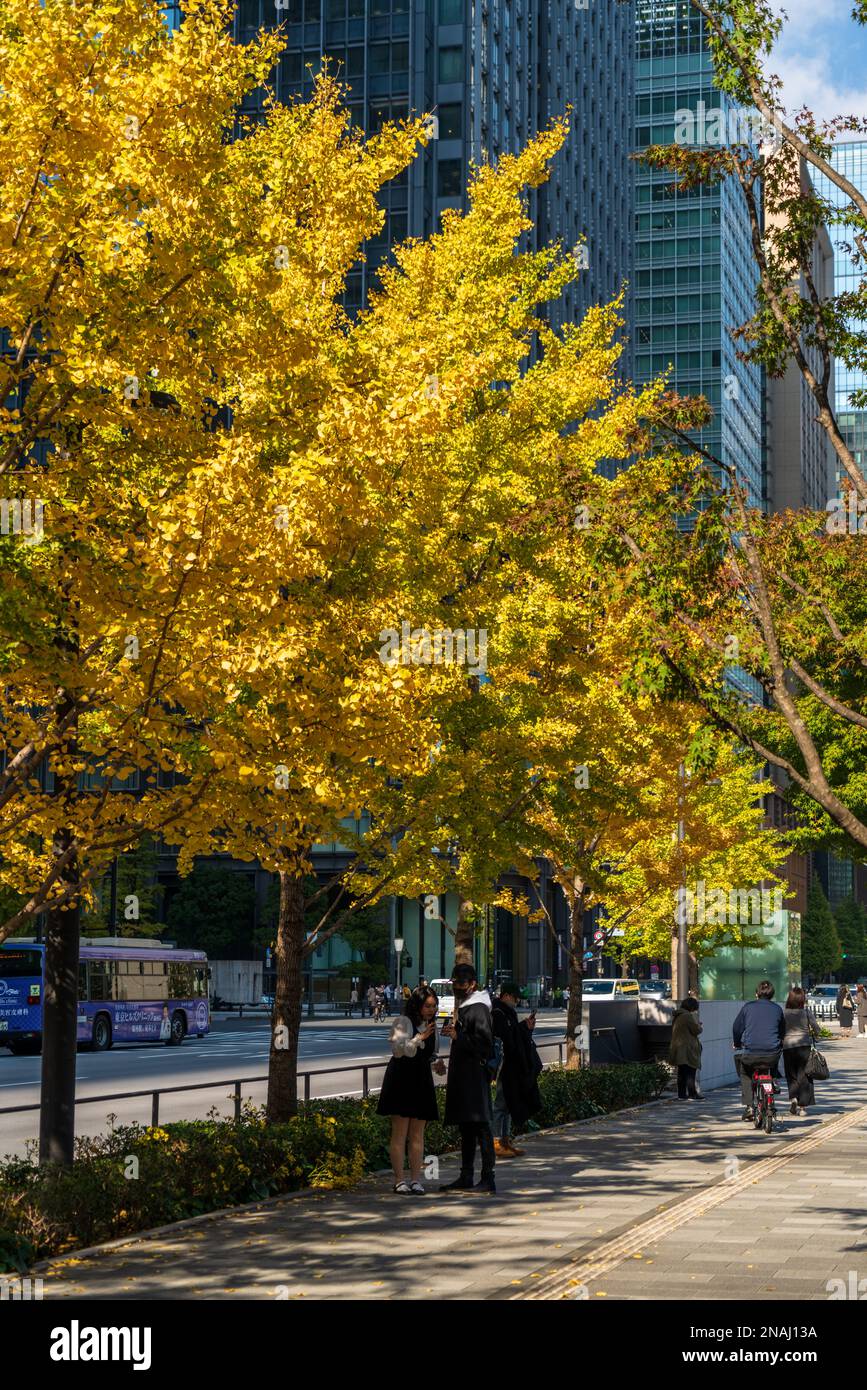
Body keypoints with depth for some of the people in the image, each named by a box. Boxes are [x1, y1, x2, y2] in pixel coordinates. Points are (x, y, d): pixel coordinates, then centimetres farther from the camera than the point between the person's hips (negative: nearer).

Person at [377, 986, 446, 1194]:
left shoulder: (431, 1025, 15)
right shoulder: (403, 1022, -7)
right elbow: (398, 1049, -17)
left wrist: (436, 1065, 4)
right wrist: (419, 1038, -24)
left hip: (422, 1081, 6)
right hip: (401, 1080, -6)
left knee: (418, 1134, 6)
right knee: (400, 1133, -4)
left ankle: (415, 1180, 9)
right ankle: (399, 1181, -1)